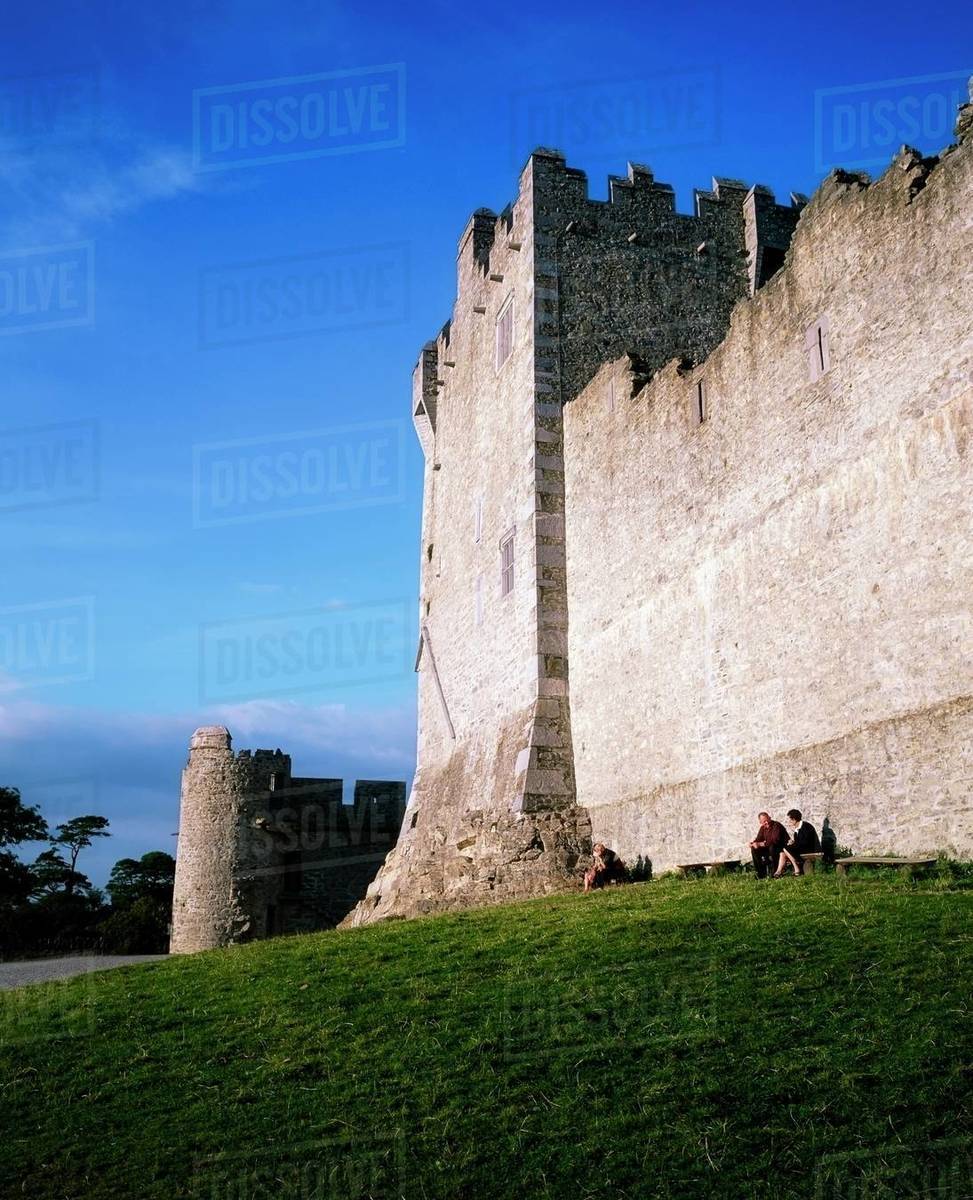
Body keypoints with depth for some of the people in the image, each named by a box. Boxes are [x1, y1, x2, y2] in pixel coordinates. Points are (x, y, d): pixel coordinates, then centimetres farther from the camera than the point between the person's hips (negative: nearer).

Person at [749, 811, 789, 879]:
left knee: (772, 847, -36)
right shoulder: (763, 828, 4)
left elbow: (775, 840, -30)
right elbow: (759, 839, 5)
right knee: (754, 849, -6)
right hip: (769, 848, 7)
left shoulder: (776, 825, -20)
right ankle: (761, 873, -2)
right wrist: (753, 843, -19)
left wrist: (762, 844, -31)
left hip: (783, 848, -7)